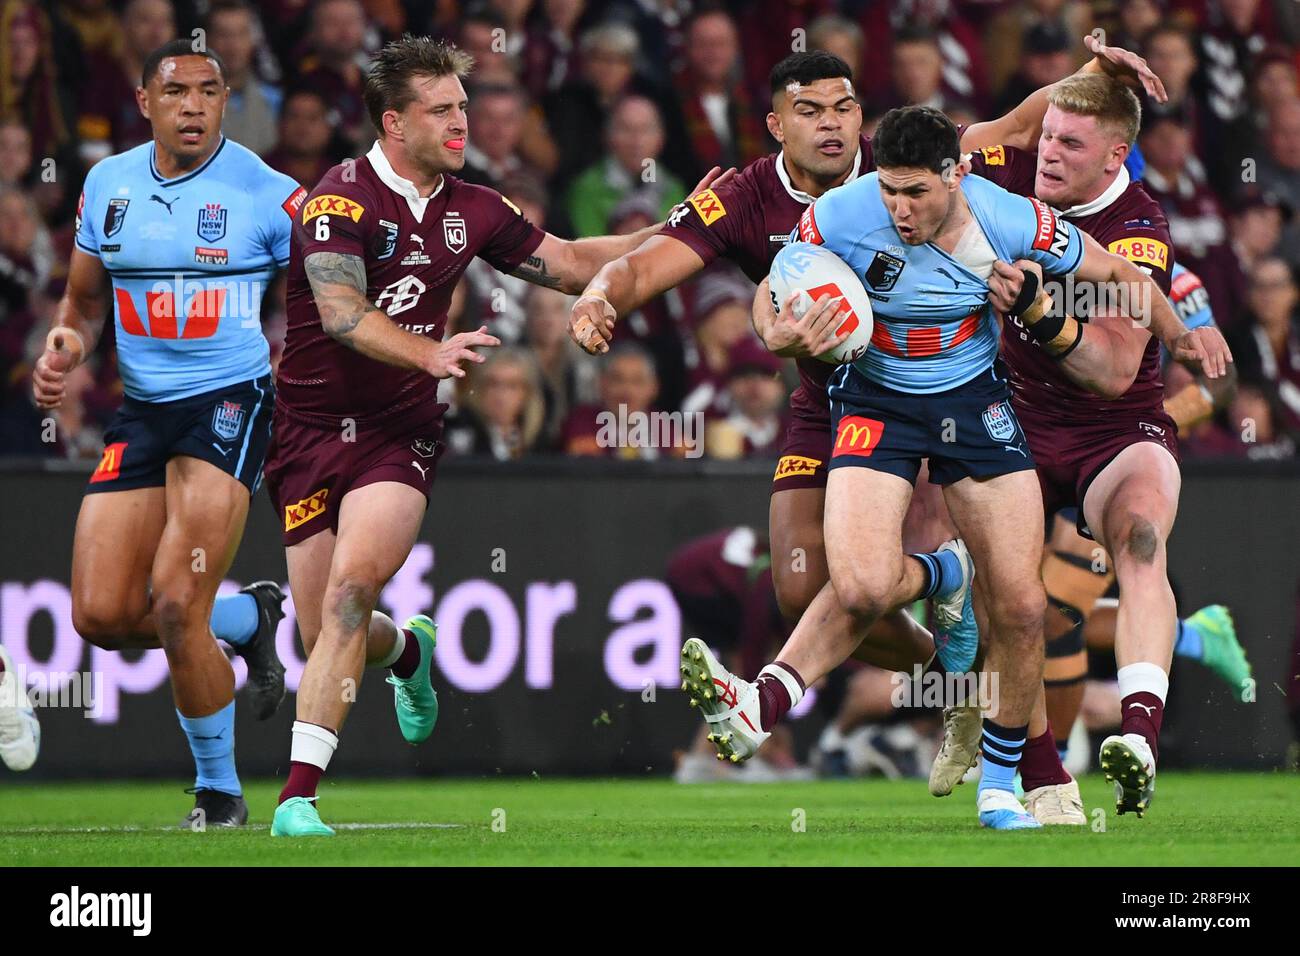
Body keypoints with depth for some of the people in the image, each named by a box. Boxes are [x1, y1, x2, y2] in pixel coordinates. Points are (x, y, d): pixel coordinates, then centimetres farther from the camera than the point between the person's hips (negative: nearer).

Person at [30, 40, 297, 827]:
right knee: (102, 614, -2)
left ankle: (220, 792, 3)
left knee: (176, 605, -16)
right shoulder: (108, 186, 8)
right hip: (144, 408, 6)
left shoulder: (269, 195, -7)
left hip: (230, 402, -6)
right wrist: (67, 345, -1)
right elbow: (85, 299, 20)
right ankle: (249, 619, 27)